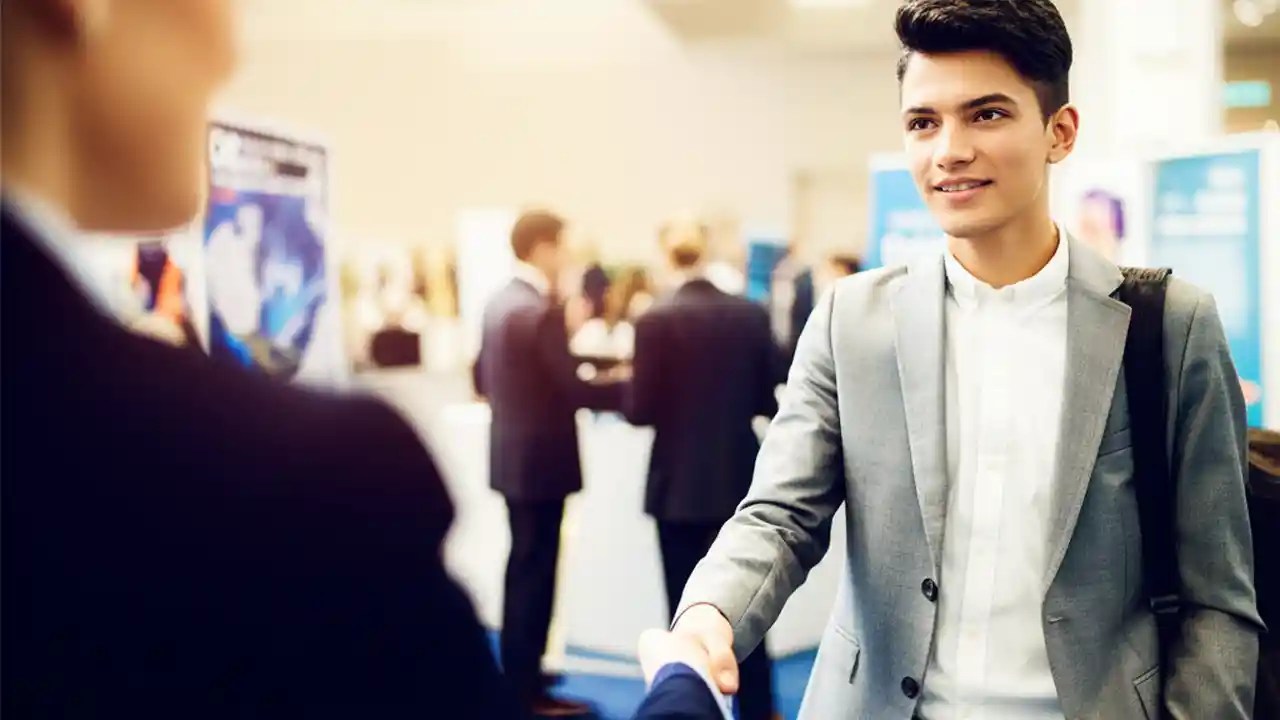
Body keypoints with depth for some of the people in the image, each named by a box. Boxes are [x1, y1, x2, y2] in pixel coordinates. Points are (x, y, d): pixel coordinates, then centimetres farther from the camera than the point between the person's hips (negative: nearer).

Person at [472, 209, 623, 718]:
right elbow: (577, 390, -22)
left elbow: (482, 379, 15)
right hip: (541, 458, -9)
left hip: (512, 453, 9)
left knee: (523, 565, 19)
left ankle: (517, 670, 31)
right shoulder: (542, 313, -21)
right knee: (535, 571, -1)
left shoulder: (498, 302, 8)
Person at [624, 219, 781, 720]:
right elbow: (769, 401, 2)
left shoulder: (655, 321, -13)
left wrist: (634, 380, 7)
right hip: (739, 481, 3)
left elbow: (640, 411, -13)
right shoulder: (751, 315, -3)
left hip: (679, 486, -3)